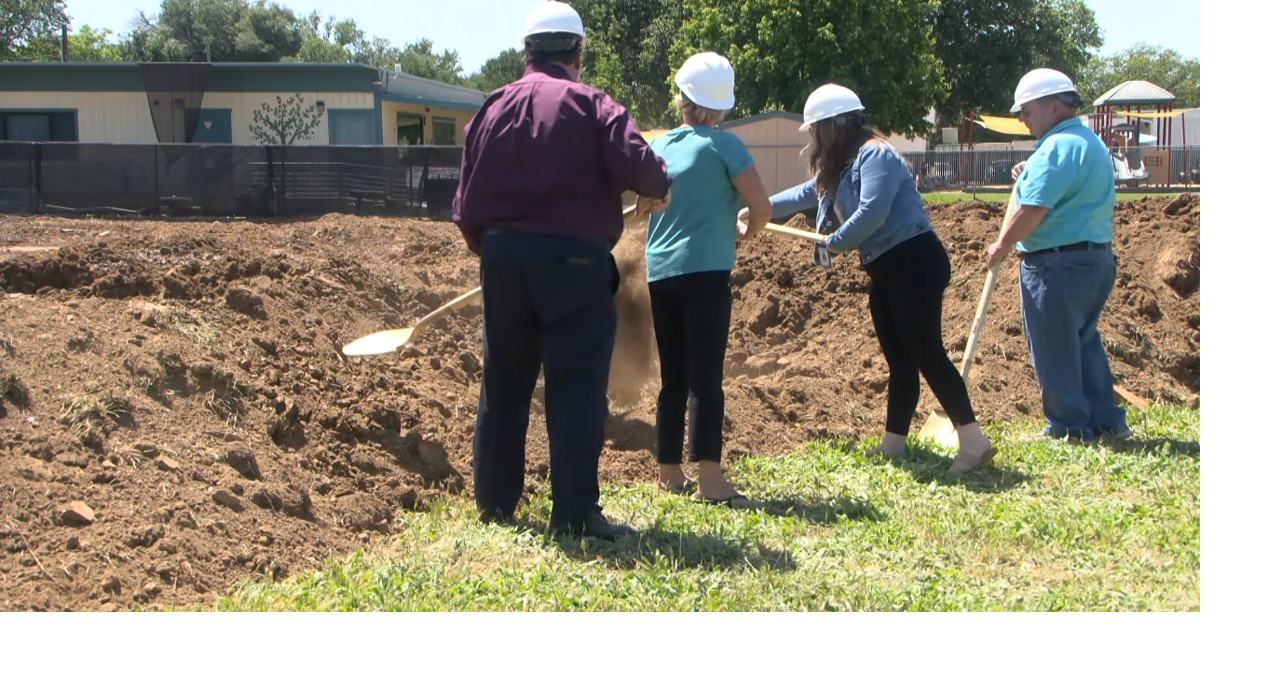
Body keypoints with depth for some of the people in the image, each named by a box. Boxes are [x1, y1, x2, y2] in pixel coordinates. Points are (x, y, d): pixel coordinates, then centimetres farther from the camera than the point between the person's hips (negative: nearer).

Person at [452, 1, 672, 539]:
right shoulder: (593, 106, -4)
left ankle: (494, 501, 24)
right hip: (574, 259, -5)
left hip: (502, 256, 5)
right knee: (576, 387, -1)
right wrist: (655, 191, 5)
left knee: (503, 383, 15)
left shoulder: (493, 107, 10)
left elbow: (466, 203, 11)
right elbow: (642, 169, -17)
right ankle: (575, 512, -3)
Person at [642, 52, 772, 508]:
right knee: (706, 376, -9)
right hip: (704, 269, -6)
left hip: (660, 271, 6)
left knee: (673, 377, 13)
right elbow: (761, 205, -9)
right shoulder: (722, 145, -4)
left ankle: (669, 474, 18)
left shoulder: (658, 146, 11)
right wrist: (748, 230, 13)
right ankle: (710, 480, -15)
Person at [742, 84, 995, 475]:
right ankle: (894, 443, 15)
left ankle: (973, 442, -18)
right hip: (885, 269, 10)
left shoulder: (874, 154, -12)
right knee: (899, 358, 11)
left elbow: (872, 211, -24)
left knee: (924, 352, -15)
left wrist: (833, 243, -12)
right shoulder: (841, 166, 18)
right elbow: (808, 193, 35)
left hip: (914, 262, -10)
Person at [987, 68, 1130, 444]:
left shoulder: (1058, 147, -17)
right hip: (1096, 258, 10)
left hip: (1057, 264, -10)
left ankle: (1069, 429, 6)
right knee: (1084, 342, 17)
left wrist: (1002, 245, -8)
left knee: (1054, 350, 0)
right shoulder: (1092, 143, 16)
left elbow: (1031, 211, -23)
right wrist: (1031, 177, 13)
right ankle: (1106, 421, 18)